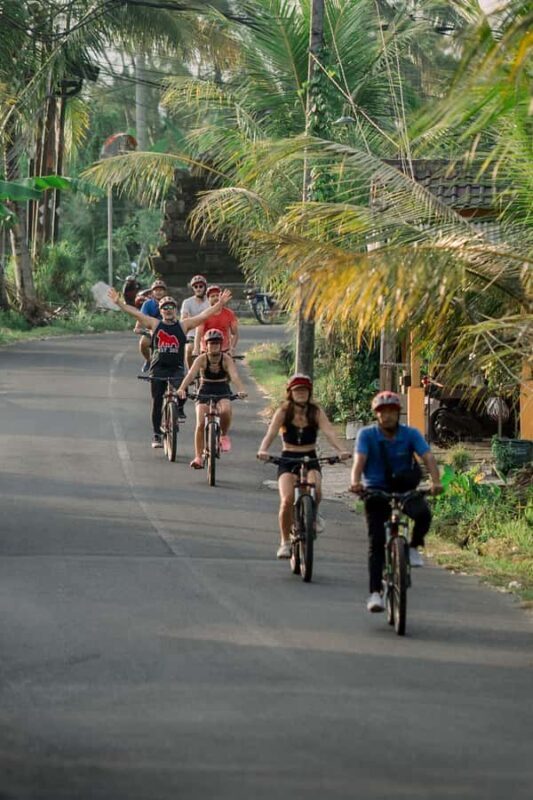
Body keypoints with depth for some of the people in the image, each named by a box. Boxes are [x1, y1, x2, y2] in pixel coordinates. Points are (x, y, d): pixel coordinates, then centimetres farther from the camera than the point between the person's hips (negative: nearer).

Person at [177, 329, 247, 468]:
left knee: (225, 411, -33)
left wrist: (240, 390, -48)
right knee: (201, 424, -14)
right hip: (205, 392, 1)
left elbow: (234, 375, -28)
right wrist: (182, 389, -46)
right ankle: (198, 457, -5)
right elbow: (191, 374, -28)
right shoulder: (201, 359, -14)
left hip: (223, 393, -1)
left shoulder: (226, 359, -13)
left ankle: (224, 435, -2)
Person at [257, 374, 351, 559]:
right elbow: (271, 434, -17)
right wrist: (263, 450, -38)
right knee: (287, 500, -21)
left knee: (315, 492, -29)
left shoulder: (316, 412, -1)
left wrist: (341, 450, -34)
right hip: (288, 460, 0)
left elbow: (329, 432, -15)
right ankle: (285, 542, -2)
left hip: (310, 460, 0)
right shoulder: (283, 411, -4)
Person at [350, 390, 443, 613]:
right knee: (376, 541, -14)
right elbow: (359, 460, -22)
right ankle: (376, 592, -12)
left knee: (423, 513, -30)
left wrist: (436, 482, -38)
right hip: (376, 491, -1)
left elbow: (428, 457, -19)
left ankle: (414, 548, -2)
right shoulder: (367, 435, -8)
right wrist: (355, 482, -43)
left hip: (403, 489, 1)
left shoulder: (411, 434, -6)